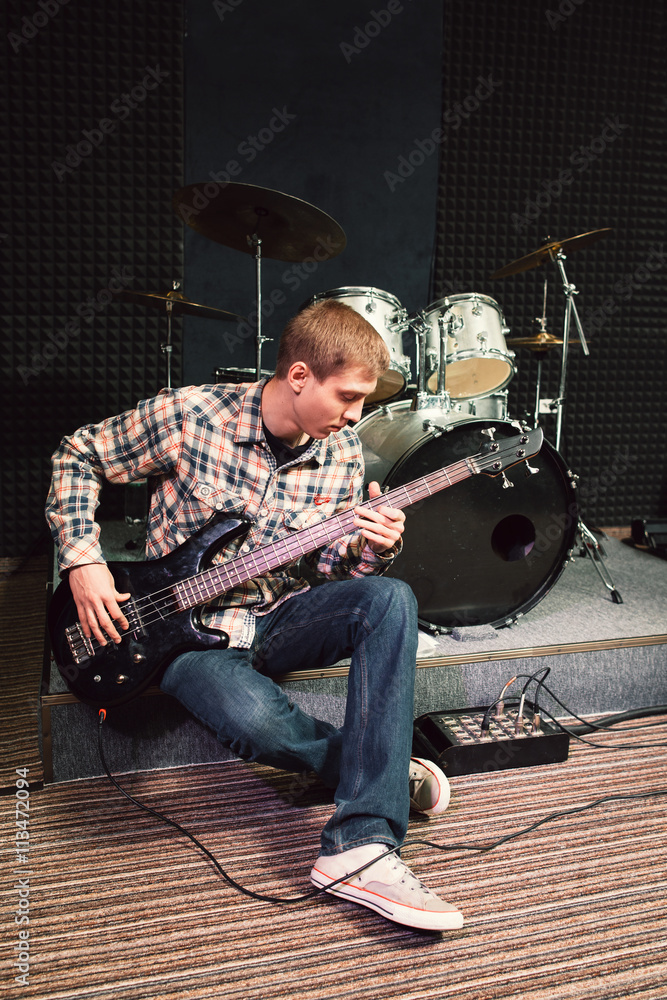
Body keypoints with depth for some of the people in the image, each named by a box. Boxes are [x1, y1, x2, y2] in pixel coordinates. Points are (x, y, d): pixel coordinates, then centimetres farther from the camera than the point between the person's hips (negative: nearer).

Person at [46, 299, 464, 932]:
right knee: (254, 720, -37)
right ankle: (389, 773, -5)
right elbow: (77, 457, 0)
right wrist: (83, 561, -11)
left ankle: (361, 847, -30)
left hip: (278, 616, 4)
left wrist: (373, 552, -19)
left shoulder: (342, 455, -2)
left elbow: (331, 572, 4)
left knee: (390, 599, -27)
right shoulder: (189, 415, -14)